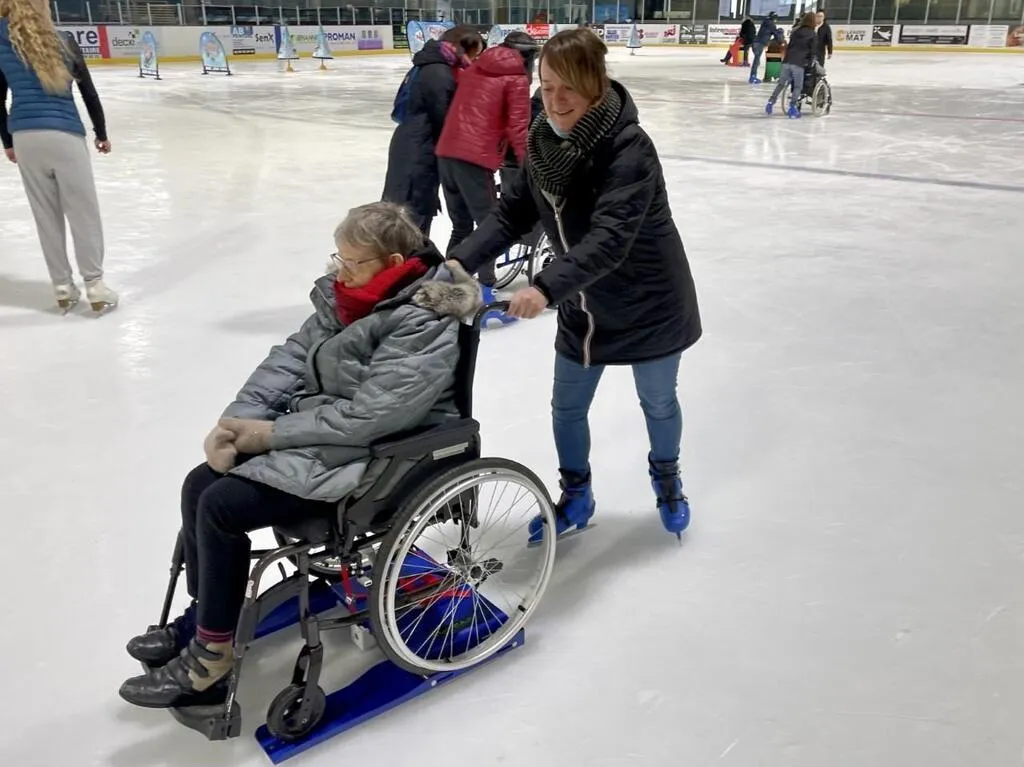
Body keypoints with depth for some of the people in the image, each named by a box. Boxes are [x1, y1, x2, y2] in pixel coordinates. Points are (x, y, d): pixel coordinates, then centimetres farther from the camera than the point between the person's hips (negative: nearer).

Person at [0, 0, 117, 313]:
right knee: (83, 212, 3)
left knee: (47, 216, 10)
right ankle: (94, 285, 4)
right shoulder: (63, 41, 5)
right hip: (64, 136, -2)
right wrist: (101, 134, 19)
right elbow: (89, 92, 9)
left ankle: (63, 287, 16)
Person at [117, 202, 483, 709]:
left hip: (370, 459, -9)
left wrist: (270, 433, -20)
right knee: (200, 485, 0)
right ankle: (203, 616, 20)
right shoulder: (346, 295, 3)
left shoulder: (422, 326, -23)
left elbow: (365, 417, -27)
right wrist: (237, 420, -11)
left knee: (222, 506, -16)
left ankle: (211, 657, 2)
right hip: (320, 429, 9)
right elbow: (292, 356, 3)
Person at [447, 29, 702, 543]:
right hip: (583, 305, 6)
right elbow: (512, 213, -6)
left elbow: (611, 237, -39)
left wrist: (547, 287, -52)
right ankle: (575, 496, 39)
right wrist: (461, 261, -21)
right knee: (567, 407, 14)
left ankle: (666, 479, 47)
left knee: (657, 401, 17)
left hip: (649, 303, -5)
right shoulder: (544, 140, -8)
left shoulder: (629, 148, -28)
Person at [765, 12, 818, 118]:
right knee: (798, 87, 4)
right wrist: (809, 63, 11)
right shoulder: (813, 35, 1)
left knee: (781, 84, 13)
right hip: (799, 64, -5)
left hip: (787, 61, 5)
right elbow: (813, 51, 0)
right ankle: (793, 107, -3)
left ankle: (771, 102, 5)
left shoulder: (796, 31, 15)